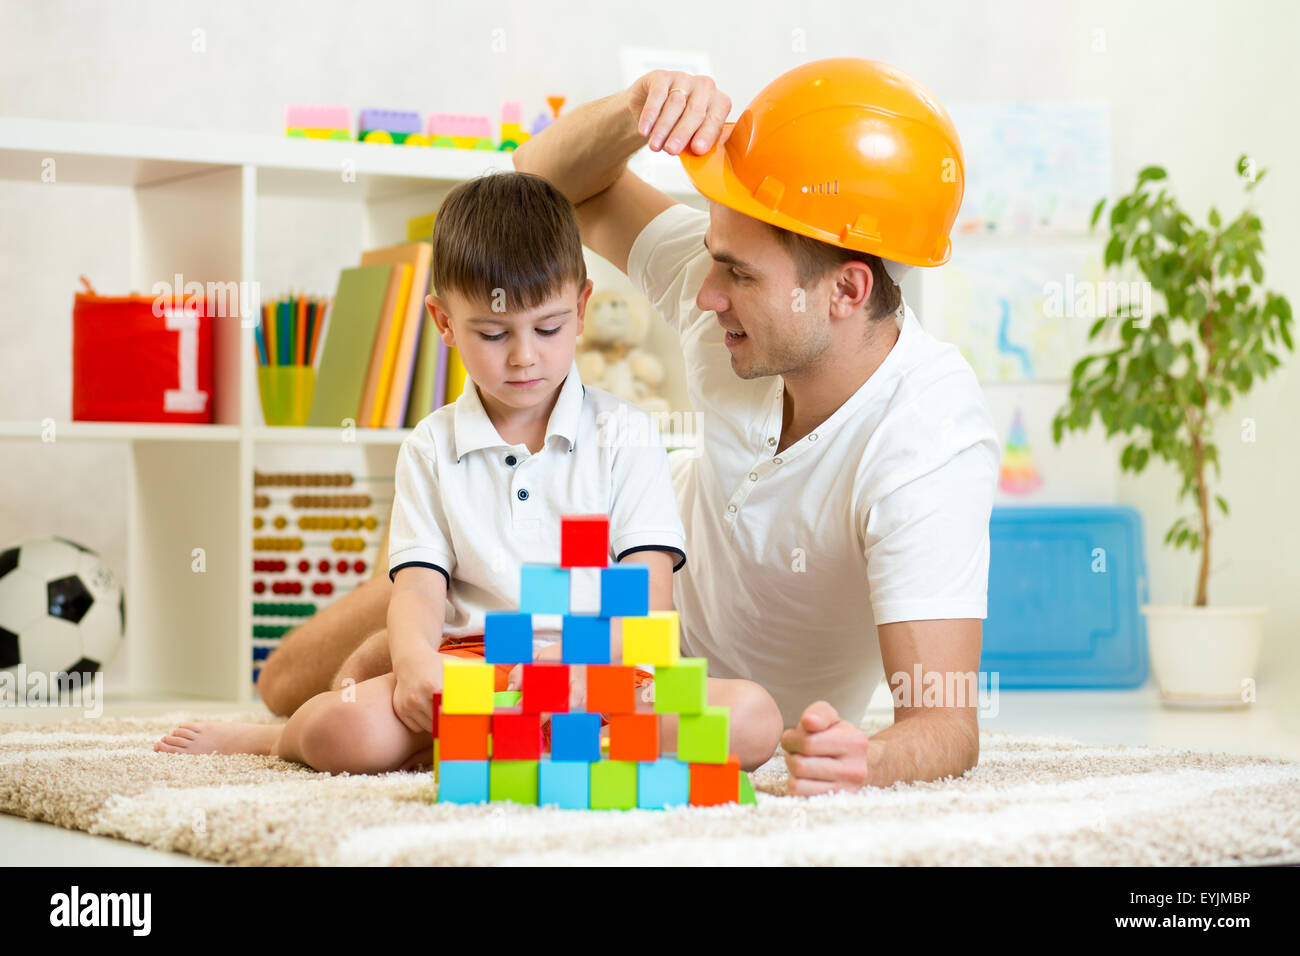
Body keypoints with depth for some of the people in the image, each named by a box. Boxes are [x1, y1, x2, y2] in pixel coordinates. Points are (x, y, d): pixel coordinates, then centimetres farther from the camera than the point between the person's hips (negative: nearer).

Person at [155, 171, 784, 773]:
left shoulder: (624, 436, 8)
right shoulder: (431, 450, 13)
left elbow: (649, 599, -1)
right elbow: (420, 587, 3)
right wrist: (415, 661, -21)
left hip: (598, 670, 1)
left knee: (751, 718, -31)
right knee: (348, 729, -34)